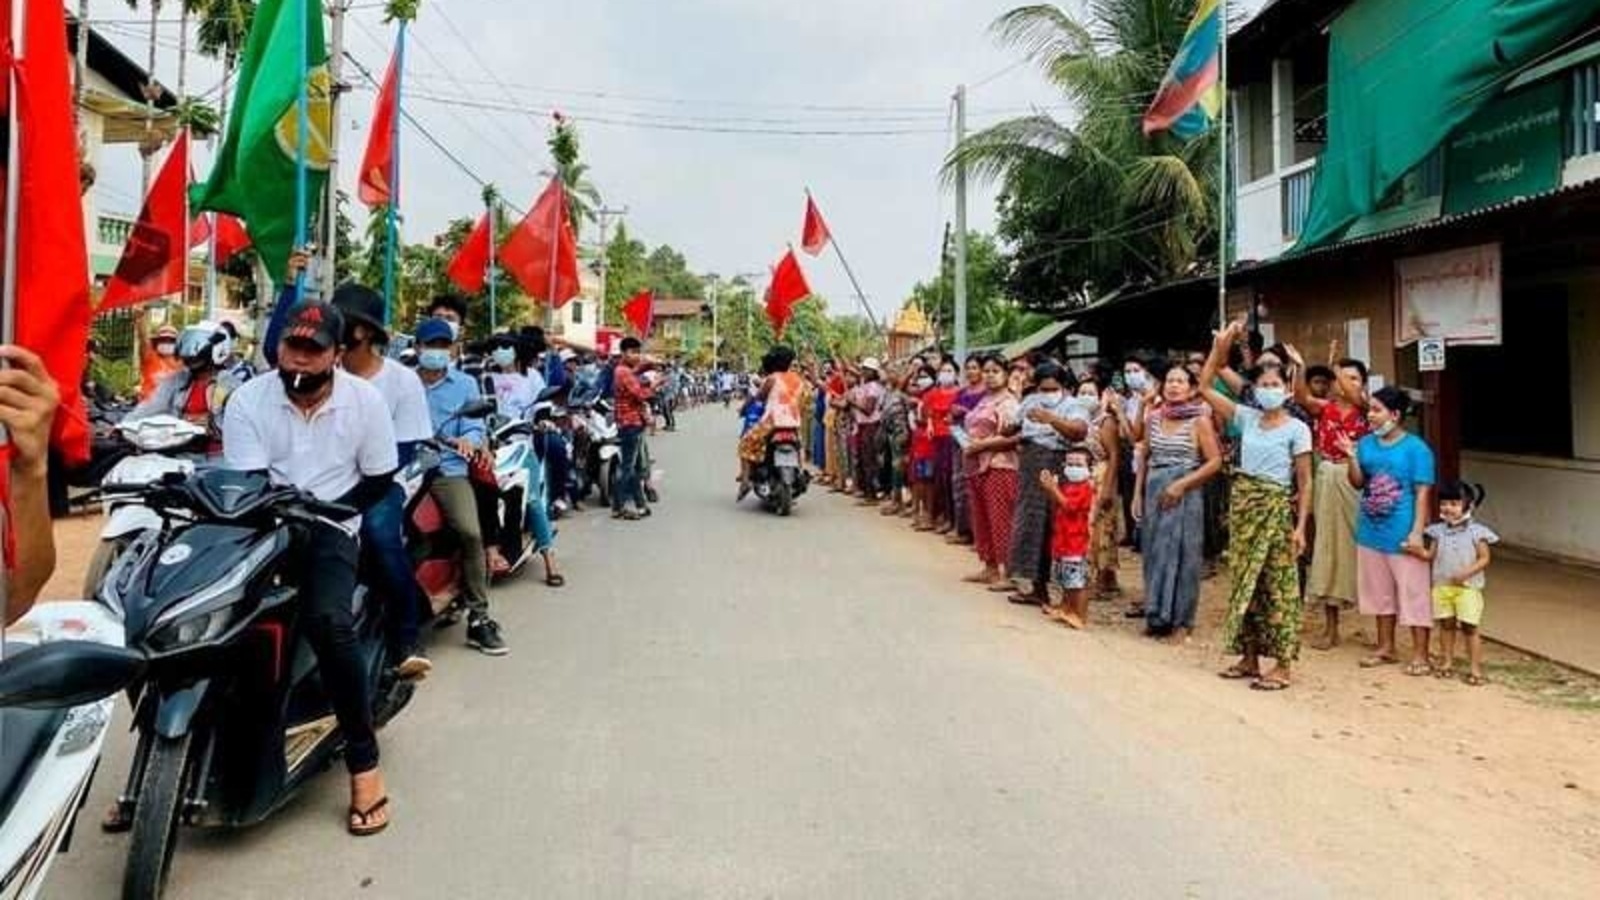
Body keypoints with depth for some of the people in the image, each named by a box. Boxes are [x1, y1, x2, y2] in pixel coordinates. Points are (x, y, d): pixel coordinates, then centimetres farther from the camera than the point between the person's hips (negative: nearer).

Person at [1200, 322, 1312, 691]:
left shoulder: (1297, 429, -5)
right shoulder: (1247, 418, 7)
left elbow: (1305, 482, -6)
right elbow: (1206, 387, 6)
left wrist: (1300, 526, -12)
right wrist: (1221, 346, -1)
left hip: (1276, 508, -5)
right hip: (1243, 502, 5)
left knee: (1278, 584, 0)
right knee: (1244, 579, 10)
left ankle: (1283, 664, 6)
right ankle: (1249, 657, 20)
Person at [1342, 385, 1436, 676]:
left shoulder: (1416, 448, -9)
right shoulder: (1366, 443, 5)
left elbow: (1422, 493, -11)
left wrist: (1417, 532, -16)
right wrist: (1352, 457, -9)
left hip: (1402, 536, -6)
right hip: (1371, 532, 6)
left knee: (1413, 593, 1)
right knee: (1381, 592, 16)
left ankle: (1420, 655, 11)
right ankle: (1386, 648, 28)